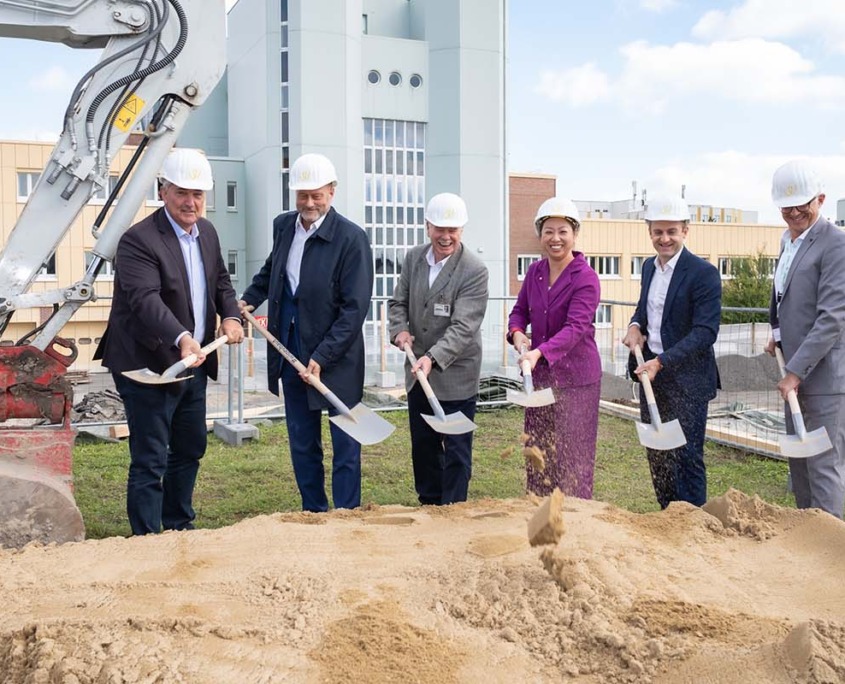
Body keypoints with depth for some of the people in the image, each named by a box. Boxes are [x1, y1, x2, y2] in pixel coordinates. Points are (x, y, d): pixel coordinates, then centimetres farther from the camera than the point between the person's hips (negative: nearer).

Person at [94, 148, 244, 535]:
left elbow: (221, 283, 18)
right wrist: (182, 339, -47)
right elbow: (147, 299, -31)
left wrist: (231, 316, -3)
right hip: (150, 367, -8)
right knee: (150, 462, -3)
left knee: (190, 450, 19)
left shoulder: (207, 232, 8)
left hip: (194, 364, 9)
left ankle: (179, 528, 36)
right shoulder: (139, 240, -18)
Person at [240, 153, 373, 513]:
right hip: (291, 352, 6)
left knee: (344, 443, 5)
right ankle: (313, 513, 28)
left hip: (337, 357, -6)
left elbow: (355, 308, -16)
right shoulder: (283, 225, 5)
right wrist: (249, 299, 9)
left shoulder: (352, 238, -14)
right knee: (302, 443, 14)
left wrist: (321, 357, -20)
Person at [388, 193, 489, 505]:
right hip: (417, 371, 6)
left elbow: (463, 326, -23)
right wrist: (400, 329, -11)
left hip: (455, 376, -6)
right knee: (422, 445, 18)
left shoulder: (474, 271, -16)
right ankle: (429, 506, 34)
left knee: (456, 451, 3)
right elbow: (398, 302, 10)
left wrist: (433, 358, -35)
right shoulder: (414, 257, 3)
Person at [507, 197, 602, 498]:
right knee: (539, 452, 13)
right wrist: (517, 333, -9)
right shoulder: (535, 271, 6)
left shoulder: (586, 278, -14)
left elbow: (575, 327, -24)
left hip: (575, 377, -6)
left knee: (572, 455, 0)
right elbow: (520, 310, 14)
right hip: (539, 375, 6)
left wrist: (539, 353, -38)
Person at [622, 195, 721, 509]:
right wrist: (635, 326, 1)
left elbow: (705, 331, -20)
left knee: (686, 458, -2)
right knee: (656, 456, 15)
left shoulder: (703, 273, -14)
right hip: (650, 375, 8)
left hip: (687, 380, -7)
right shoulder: (649, 266, 9)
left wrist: (661, 362, -27)